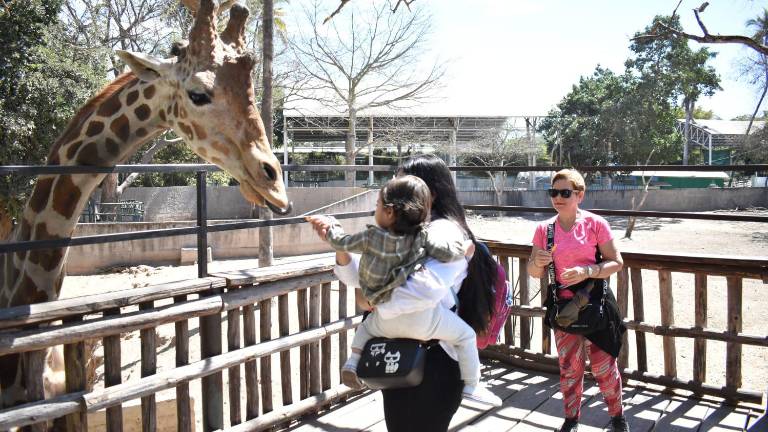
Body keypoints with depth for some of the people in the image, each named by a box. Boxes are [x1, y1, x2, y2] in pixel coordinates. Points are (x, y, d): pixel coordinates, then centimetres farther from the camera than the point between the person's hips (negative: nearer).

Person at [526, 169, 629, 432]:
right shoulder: (545, 229, 0)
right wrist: (537, 264, -18)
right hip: (563, 304, 3)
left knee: (603, 366, 6)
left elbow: (616, 263, -6)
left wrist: (587, 271, -22)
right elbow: (534, 272, 6)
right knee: (568, 366, 12)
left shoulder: (595, 224, -9)